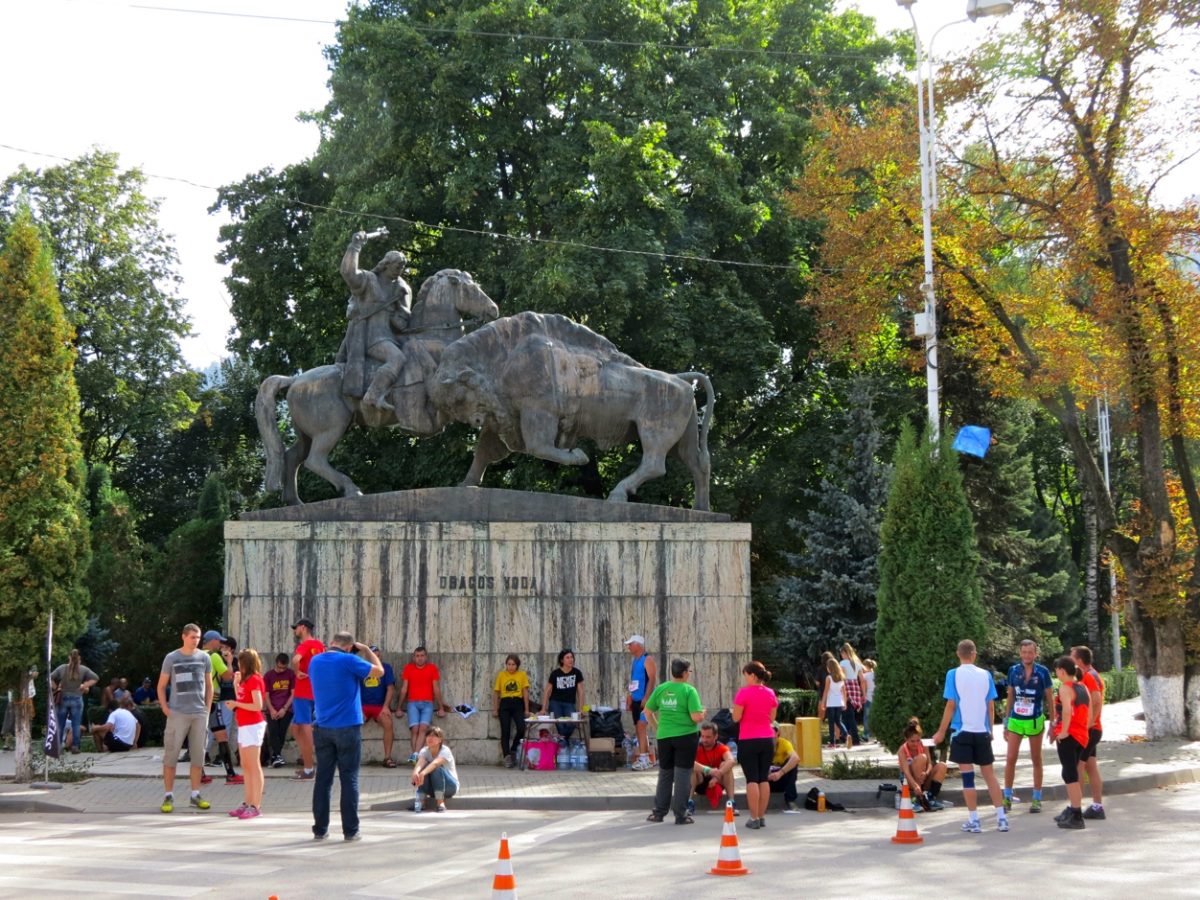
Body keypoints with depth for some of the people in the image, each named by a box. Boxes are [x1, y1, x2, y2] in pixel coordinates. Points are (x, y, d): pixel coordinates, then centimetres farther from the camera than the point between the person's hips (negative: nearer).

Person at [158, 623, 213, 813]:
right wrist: (165, 709, -4)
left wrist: (207, 709, 7)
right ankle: (168, 796, 3)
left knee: (198, 755, 6)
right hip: (178, 713, -2)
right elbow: (161, 686, 6)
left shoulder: (204, 658, 7)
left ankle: (195, 795, 14)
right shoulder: (171, 658, 1)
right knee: (171, 755, -3)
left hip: (199, 714, 2)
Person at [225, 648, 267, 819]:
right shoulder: (247, 679, 16)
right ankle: (247, 804, 15)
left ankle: (256, 806, -10)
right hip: (244, 726, 10)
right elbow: (242, 700, 15)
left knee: (254, 766, -9)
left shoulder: (254, 679, -13)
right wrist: (236, 684, 12)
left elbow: (257, 706, -19)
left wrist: (235, 704, -13)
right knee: (245, 767, 11)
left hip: (253, 726, -10)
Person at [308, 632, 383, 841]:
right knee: (349, 780, 1)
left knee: (323, 779, 8)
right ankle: (350, 830, 2)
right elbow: (379, 670, -5)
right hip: (348, 728, -5)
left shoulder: (315, 661, 4)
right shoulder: (348, 661, -13)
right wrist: (366, 650, 8)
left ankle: (320, 829, 10)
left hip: (323, 729, 5)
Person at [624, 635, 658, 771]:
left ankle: (643, 760, -16)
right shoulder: (634, 661, 18)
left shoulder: (647, 660, -8)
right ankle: (645, 757, 16)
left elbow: (652, 679, -16)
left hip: (644, 700, -9)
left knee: (641, 728, -14)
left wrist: (646, 698, -22)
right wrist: (629, 699, 18)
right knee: (638, 729, 10)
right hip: (635, 700, 9)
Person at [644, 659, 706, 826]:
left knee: (665, 774, 15)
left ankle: (659, 812, 19)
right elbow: (696, 717, -17)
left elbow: (648, 712, 7)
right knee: (682, 775, 4)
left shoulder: (660, 689, 3)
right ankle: (680, 815, 7)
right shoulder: (689, 691, -11)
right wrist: (703, 713, 4)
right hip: (685, 736, -4)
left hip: (664, 736, 4)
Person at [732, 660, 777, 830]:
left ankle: (754, 818, -4)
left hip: (748, 740, -4)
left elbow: (736, 717, -11)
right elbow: (772, 718, 9)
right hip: (767, 739, 4)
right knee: (764, 779, 9)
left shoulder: (744, 692, -11)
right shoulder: (770, 693, 4)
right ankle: (762, 816, 11)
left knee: (752, 779, -2)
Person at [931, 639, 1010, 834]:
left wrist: (941, 732, -1)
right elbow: (991, 706, 6)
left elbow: (951, 705, -8)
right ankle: (1001, 818, 9)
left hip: (962, 730, -3)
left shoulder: (954, 675, -5)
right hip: (982, 731, 3)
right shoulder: (985, 675, 4)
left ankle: (973, 820, -1)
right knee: (989, 774, 11)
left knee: (967, 775, 0)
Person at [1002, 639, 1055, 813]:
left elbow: (1050, 699, 1)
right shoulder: (1013, 670, 1)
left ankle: (1037, 799, 14)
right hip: (1015, 720, 2)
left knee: (1036, 760, 8)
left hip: (1035, 720, -2)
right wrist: (1006, 722, 10)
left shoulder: (1042, 672, -5)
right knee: (1010, 759, -3)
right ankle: (1007, 798, 4)